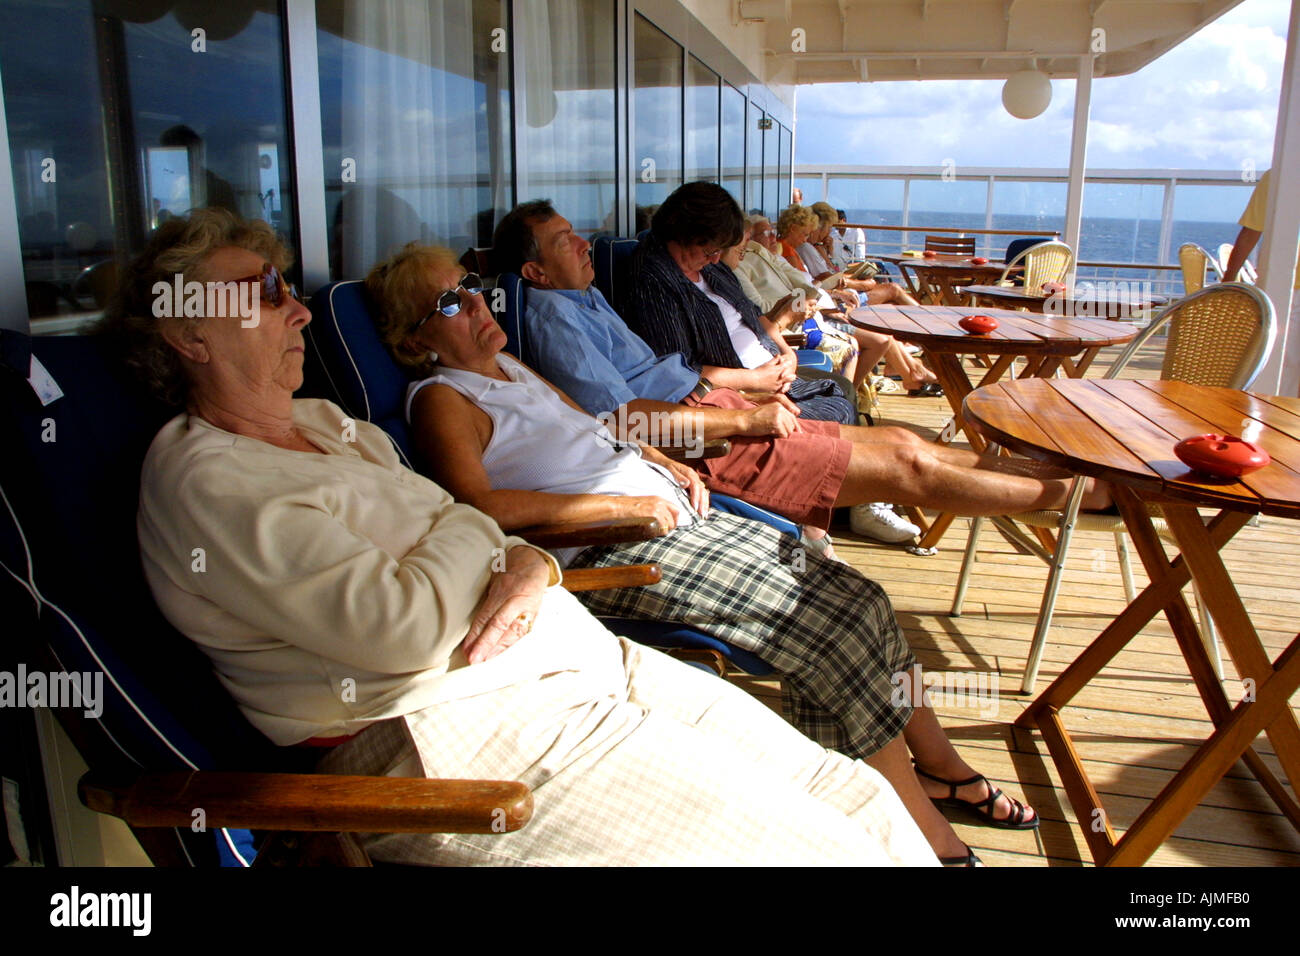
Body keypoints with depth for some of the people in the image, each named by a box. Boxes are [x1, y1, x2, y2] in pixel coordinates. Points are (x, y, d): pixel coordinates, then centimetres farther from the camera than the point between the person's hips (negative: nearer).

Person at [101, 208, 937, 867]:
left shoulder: (320, 421, 18)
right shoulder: (203, 481, -10)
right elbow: (406, 626, -20)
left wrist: (525, 566, -6)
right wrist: (482, 529, -2)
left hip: (571, 657, 9)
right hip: (464, 724, -9)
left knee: (853, 795, 2)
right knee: (814, 848, -14)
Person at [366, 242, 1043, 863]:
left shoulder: (510, 367, 20)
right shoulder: (442, 400, -5)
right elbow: (479, 505, -22)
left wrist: (668, 466, 13)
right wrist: (620, 503, -20)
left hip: (669, 511, 9)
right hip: (610, 554, -9)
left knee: (857, 596, -1)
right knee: (832, 619, -17)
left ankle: (941, 765, 15)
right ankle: (931, 837, -4)